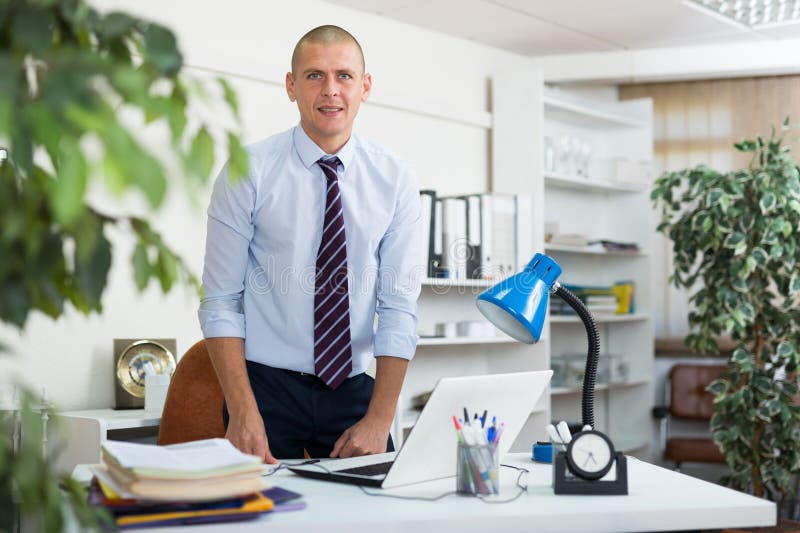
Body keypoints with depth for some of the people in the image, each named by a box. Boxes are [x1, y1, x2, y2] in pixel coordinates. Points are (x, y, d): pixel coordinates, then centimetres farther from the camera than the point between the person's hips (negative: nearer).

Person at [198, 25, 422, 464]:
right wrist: (242, 410, -18)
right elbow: (220, 302, -7)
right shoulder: (248, 172, -6)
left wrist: (380, 419, -11)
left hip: (354, 390, 2)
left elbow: (399, 307, -2)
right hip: (267, 386, -2)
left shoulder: (395, 180, 0)